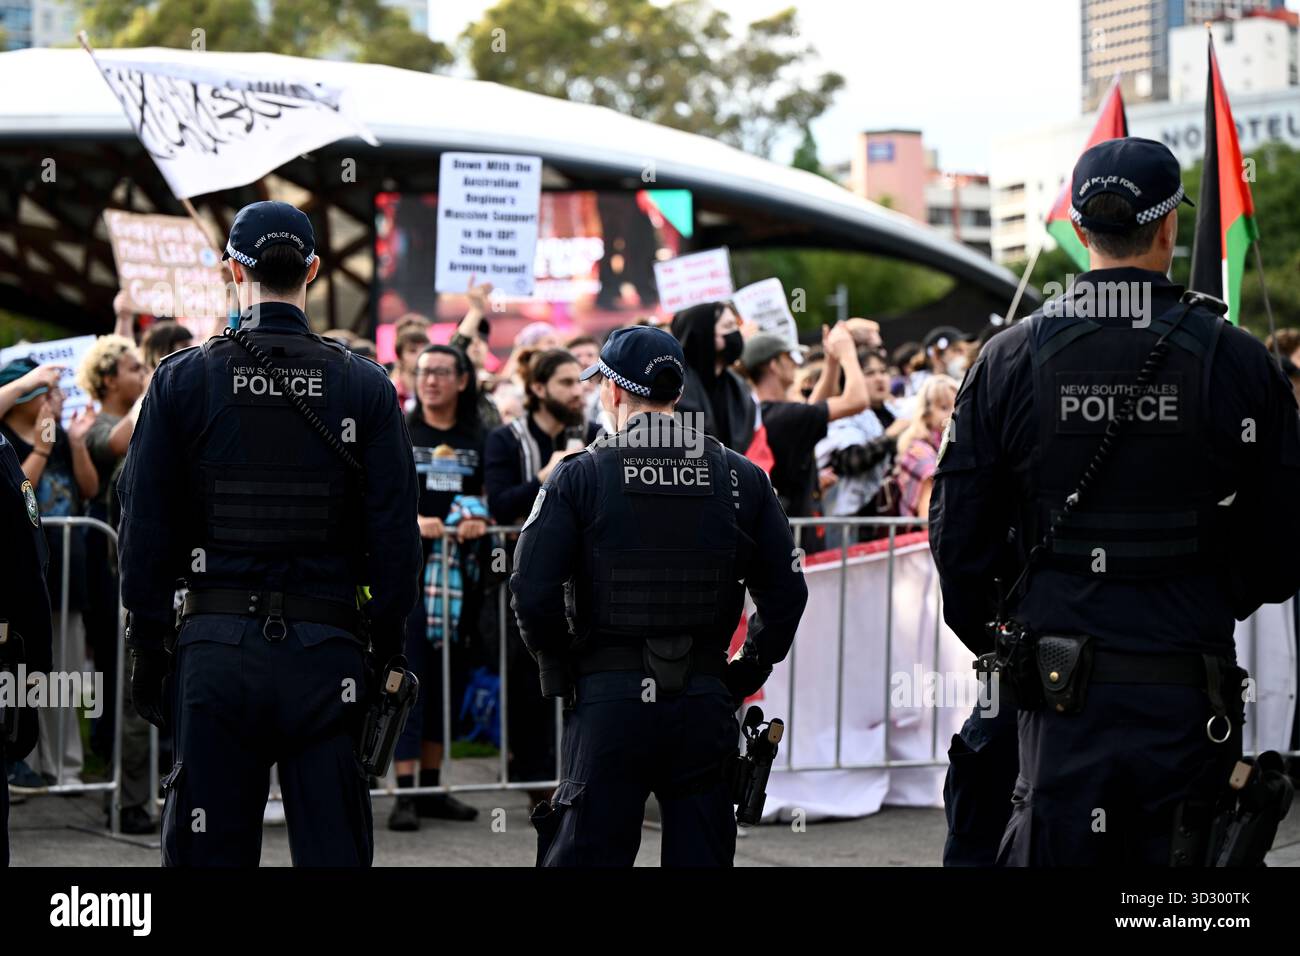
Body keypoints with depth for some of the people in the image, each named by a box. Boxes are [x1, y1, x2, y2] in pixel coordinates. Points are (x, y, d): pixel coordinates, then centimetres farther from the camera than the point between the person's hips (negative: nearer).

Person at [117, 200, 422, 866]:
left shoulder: (182, 381, 0)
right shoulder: (366, 388, 1)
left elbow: (145, 530, 0)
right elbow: (397, 537, 0)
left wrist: (147, 651, 7)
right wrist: (387, 656, 6)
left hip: (216, 646, 0)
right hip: (328, 651, 0)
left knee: (211, 848, 5)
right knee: (332, 849, 4)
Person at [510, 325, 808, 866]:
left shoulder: (578, 476, -3)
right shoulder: (740, 478, 5)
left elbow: (533, 592, -9)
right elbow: (786, 593, 5)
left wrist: (561, 672, 4)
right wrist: (746, 675, 14)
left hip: (608, 700, -2)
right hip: (706, 699, 3)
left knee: (588, 851, 3)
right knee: (701, 852, 9)